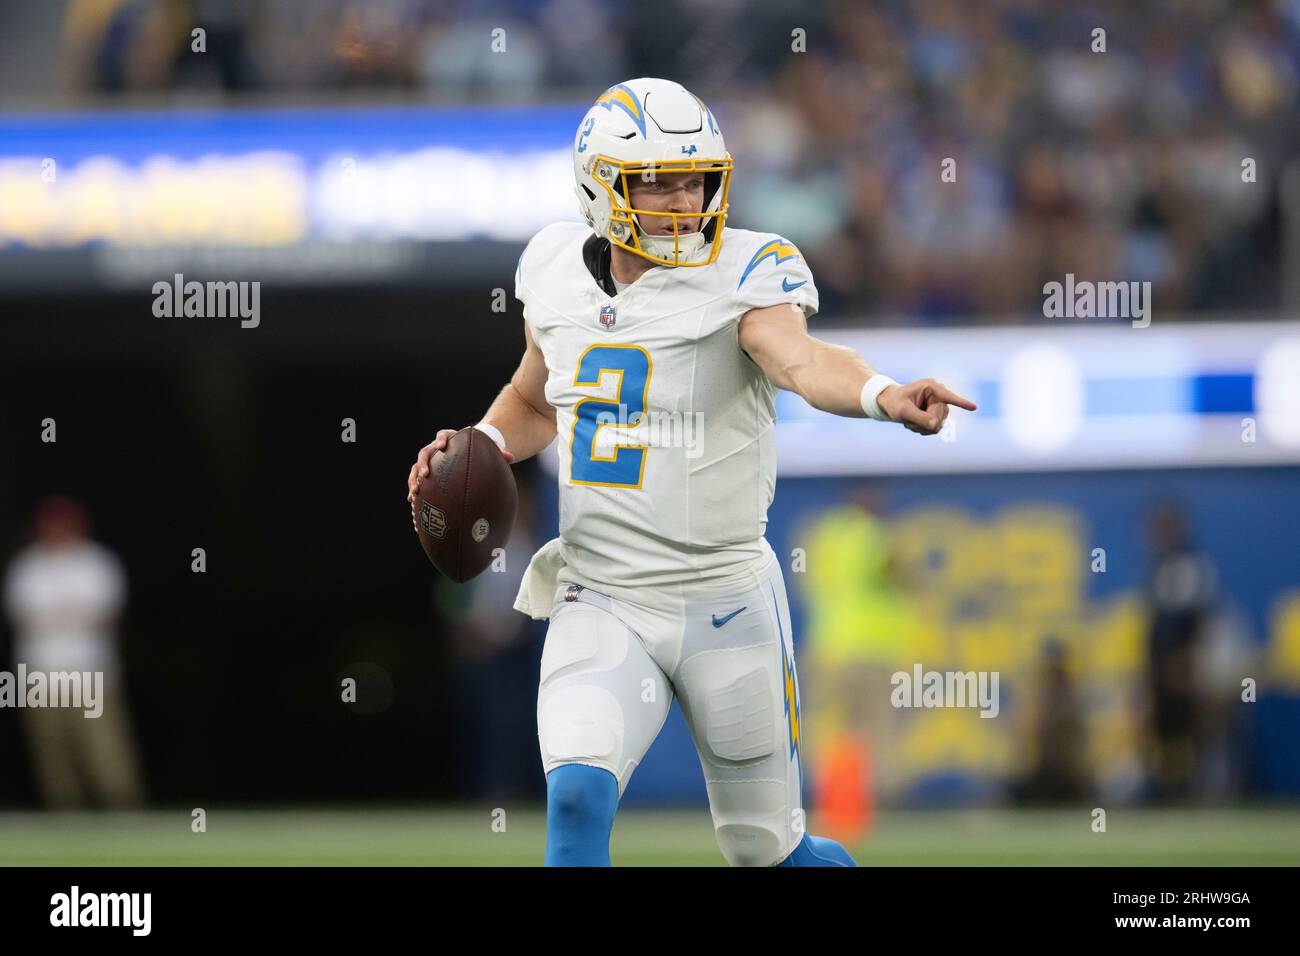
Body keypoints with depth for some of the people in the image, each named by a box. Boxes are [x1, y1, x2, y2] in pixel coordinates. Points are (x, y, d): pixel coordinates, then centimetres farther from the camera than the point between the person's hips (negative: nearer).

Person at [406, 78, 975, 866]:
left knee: (769, 850, 10)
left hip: (724, 601, -2)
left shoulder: (743, 275, -13)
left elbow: (800, 360, -35)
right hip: (600, 608, 2)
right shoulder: (558, 270, 2)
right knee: (578, 794, -24)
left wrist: (881, 394, -56)